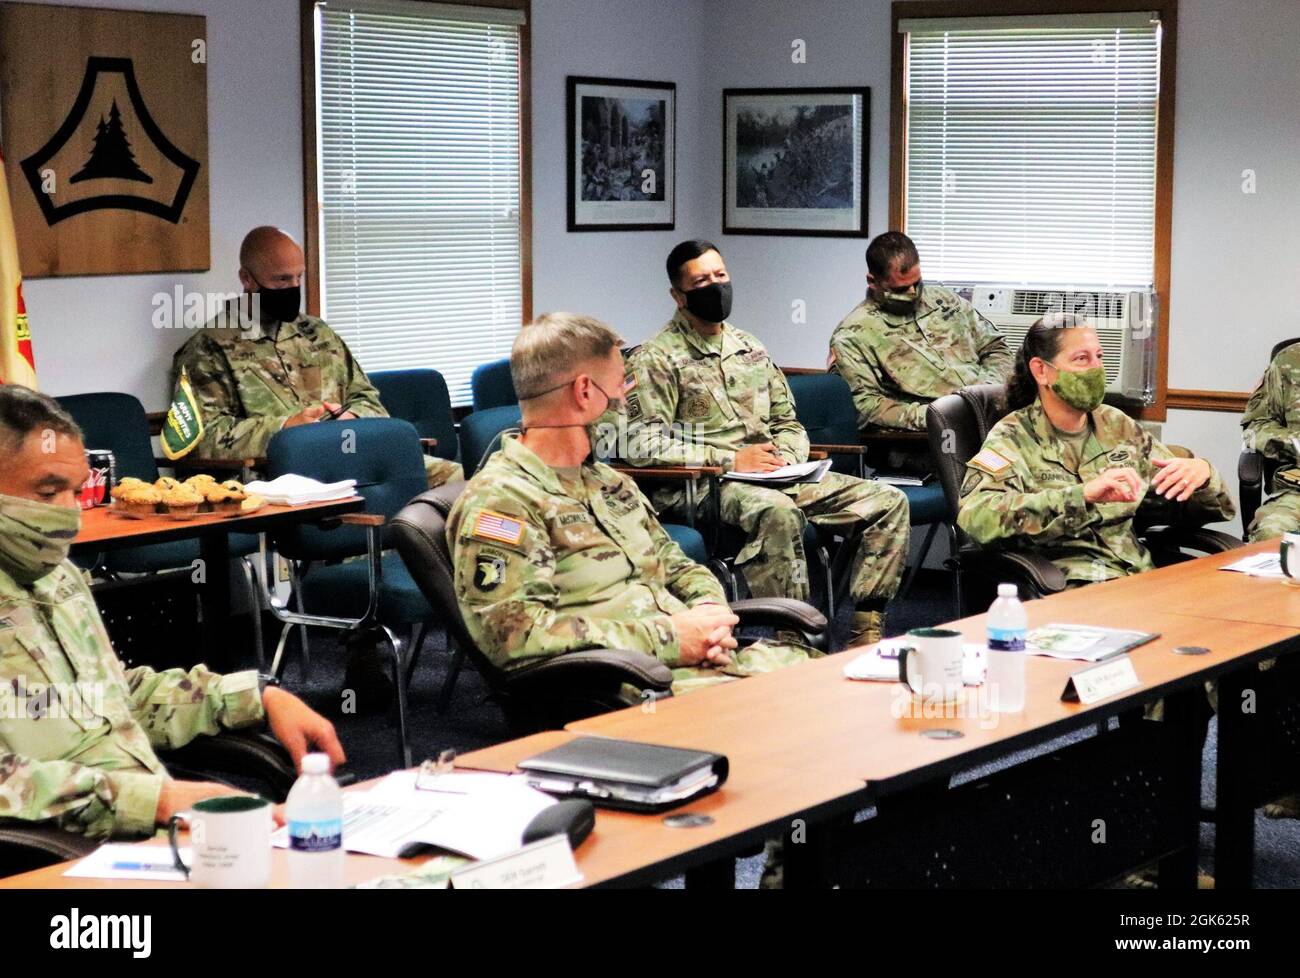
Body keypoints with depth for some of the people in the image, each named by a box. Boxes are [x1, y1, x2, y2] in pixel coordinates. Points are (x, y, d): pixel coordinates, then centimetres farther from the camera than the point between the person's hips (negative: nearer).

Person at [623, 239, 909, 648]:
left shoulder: (750, 349, 22)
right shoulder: (657, 358, 0)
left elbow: (789, 423, 25)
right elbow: (643, 445, -11)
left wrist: (785, 456, 0)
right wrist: (730, 459, -15)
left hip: (776, 477, 7)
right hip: (707, 486, -7)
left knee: (888, 501, -6)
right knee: (778, 510, -40)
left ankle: (865, 630, -10)